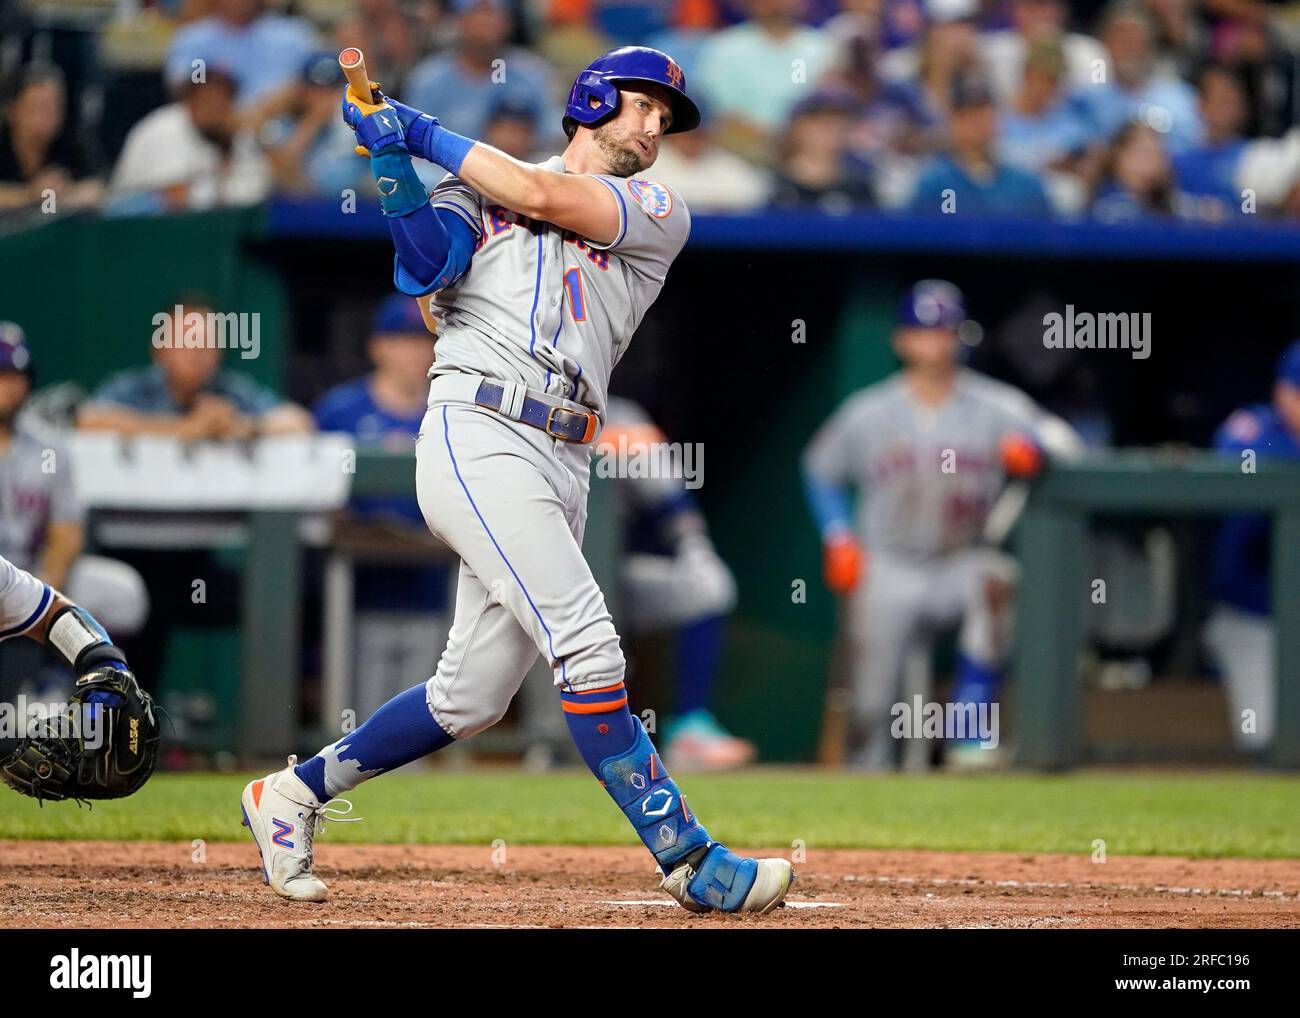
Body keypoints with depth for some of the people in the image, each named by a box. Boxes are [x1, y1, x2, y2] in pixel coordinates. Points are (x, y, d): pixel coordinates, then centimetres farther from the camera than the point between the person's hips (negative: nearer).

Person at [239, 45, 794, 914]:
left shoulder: (660, 215, 15)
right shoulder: (482, 182, 13)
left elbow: (543, 198, -1)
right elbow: (426, 265, -3)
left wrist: (427, 135, 6)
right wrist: (394, 160, -11)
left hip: (563, 466, 5)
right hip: (479, 436, -5)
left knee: (472, 698, 5)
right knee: (588, 644, -18)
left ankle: (294, 792, 22)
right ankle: (691, 862, -18)